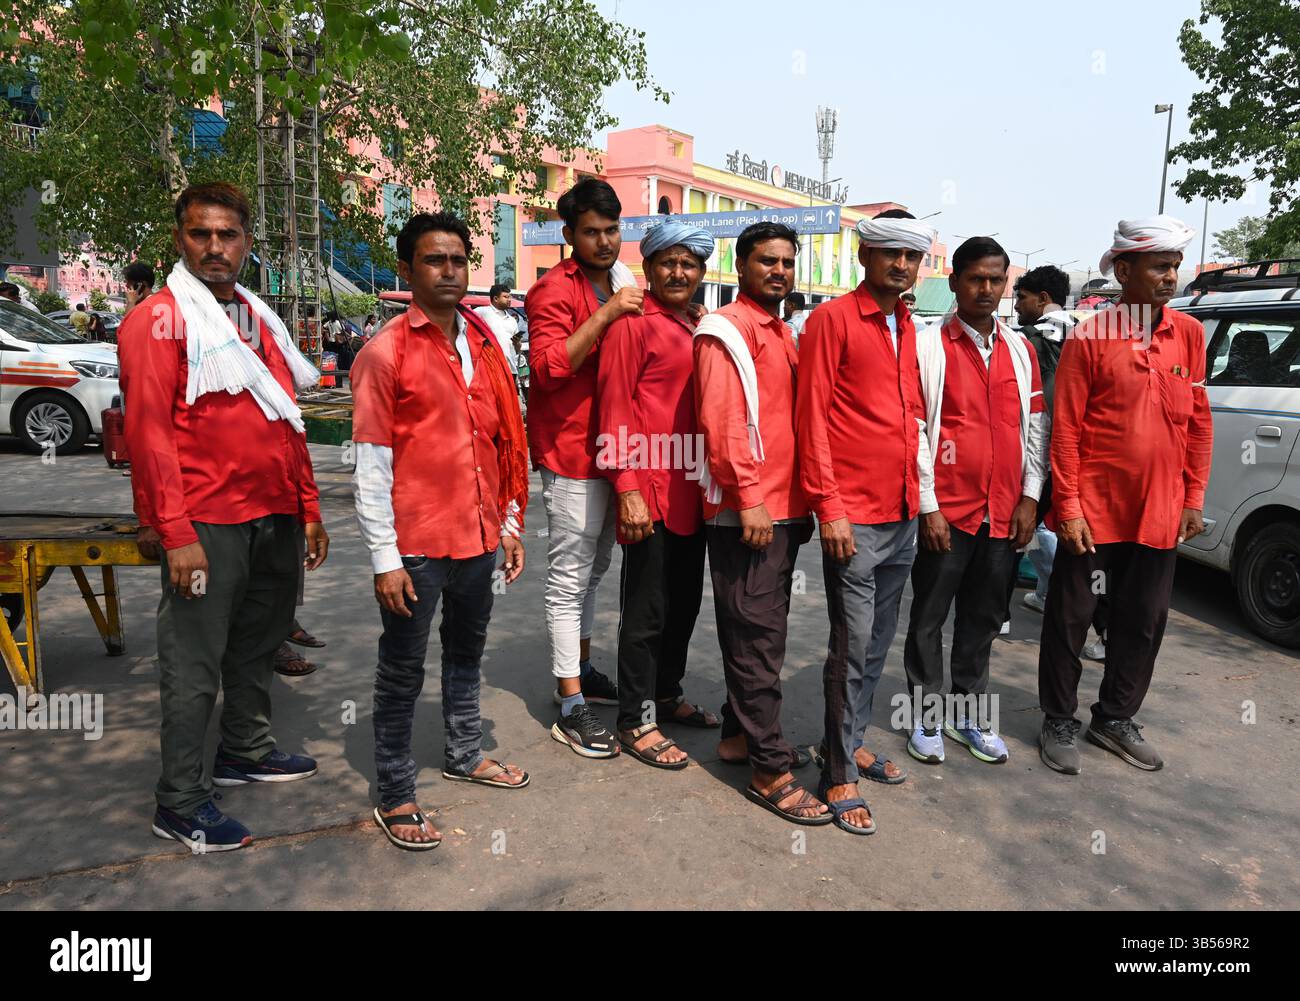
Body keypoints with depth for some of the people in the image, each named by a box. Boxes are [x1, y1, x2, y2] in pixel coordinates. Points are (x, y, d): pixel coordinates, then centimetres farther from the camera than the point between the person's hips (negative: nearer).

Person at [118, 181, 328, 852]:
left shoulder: (258, 319, 16)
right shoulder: (159, 320, -7)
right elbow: (148, 431, -14)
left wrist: (308, 509, 15)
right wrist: (174, 534, -19)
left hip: (277, 520, 8)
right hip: (207, 525, -7)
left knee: (258, 646, 19)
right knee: (195, 667, 1)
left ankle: (245, 752, 37)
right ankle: (179, 805, 13)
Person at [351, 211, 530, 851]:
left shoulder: (484, 345, 9)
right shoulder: (386, 353, -9)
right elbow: (371, 465, -11)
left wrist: (511, 524, 11)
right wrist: (384, 559, -13)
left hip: (479, 535, 6)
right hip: (417, 544, -6)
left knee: (466, 653, 21)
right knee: (403, 671, 7)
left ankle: (463, 755, 40)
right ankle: (395, 797, 20)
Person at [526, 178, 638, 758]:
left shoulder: (620, 286, 16)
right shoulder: (555, 290, -11)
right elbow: (549, 367, -24)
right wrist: (606, 315, -26)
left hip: (612, 449, 9)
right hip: (572, 452, -9)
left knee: (593, 569, 19)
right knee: (570, 577, -4)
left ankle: (581, 671, 34)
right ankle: (571, 709, 3)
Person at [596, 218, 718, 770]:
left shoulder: (699, 327, 14)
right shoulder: (633, 322, -8)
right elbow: (614, 408, -13)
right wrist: (627, 489, -19)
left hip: (692, 490, 8)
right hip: (650, 490, -8)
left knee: (685, 600, 18)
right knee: (647, 610, 1)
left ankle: (668, 694, 35)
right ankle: (636, 721, 15)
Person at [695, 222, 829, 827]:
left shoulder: (782, 333, 19)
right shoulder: (726, 330, -7)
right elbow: (721, 419, -17)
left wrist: (800, 501, 18)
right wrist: (748, 497, -21)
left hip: (784, 509, 9)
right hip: (746, 510, -9)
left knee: (759, 632, 16)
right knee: (758, 638, -4)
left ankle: (738, 733, 29)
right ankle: (771, 771, 3)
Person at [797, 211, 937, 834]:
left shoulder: (908, 329, 16)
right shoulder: (832, 319, -6)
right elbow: (811, 419, -11)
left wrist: (921, 498, 13)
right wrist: (828, 508, -16)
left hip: (903, 514, 7)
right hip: (853, 516, -7)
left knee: (877, 644, 15)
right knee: (852, 647, -1)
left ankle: (851, 742, 31)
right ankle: (840, 775, 12)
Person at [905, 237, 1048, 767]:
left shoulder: (1020, 349, 10)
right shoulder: (929, 345, -4)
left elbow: (1035, 427, 12)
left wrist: (1030, 496, 4)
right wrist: (928, 506, -12)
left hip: (1005, 513, 5)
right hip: (945, 512, -4)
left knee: (983, 619, 15)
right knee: (929, 618, 7)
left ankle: (970, 715, 30)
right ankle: (926, 719, 21)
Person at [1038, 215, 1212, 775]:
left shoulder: (1189, 335, 6)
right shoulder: (1090, 340, -8)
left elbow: (1199, 424, 9)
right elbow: (1065, 430, -9)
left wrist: (1193, 498, 5)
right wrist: (1068, 509, -12)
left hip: (1159, 514, 5)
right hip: (1094, 511, -4)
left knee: (1143, 622, 14)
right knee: (1070, 618, 5)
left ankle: (1115, 719, 32)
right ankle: (1058, 723, 22)